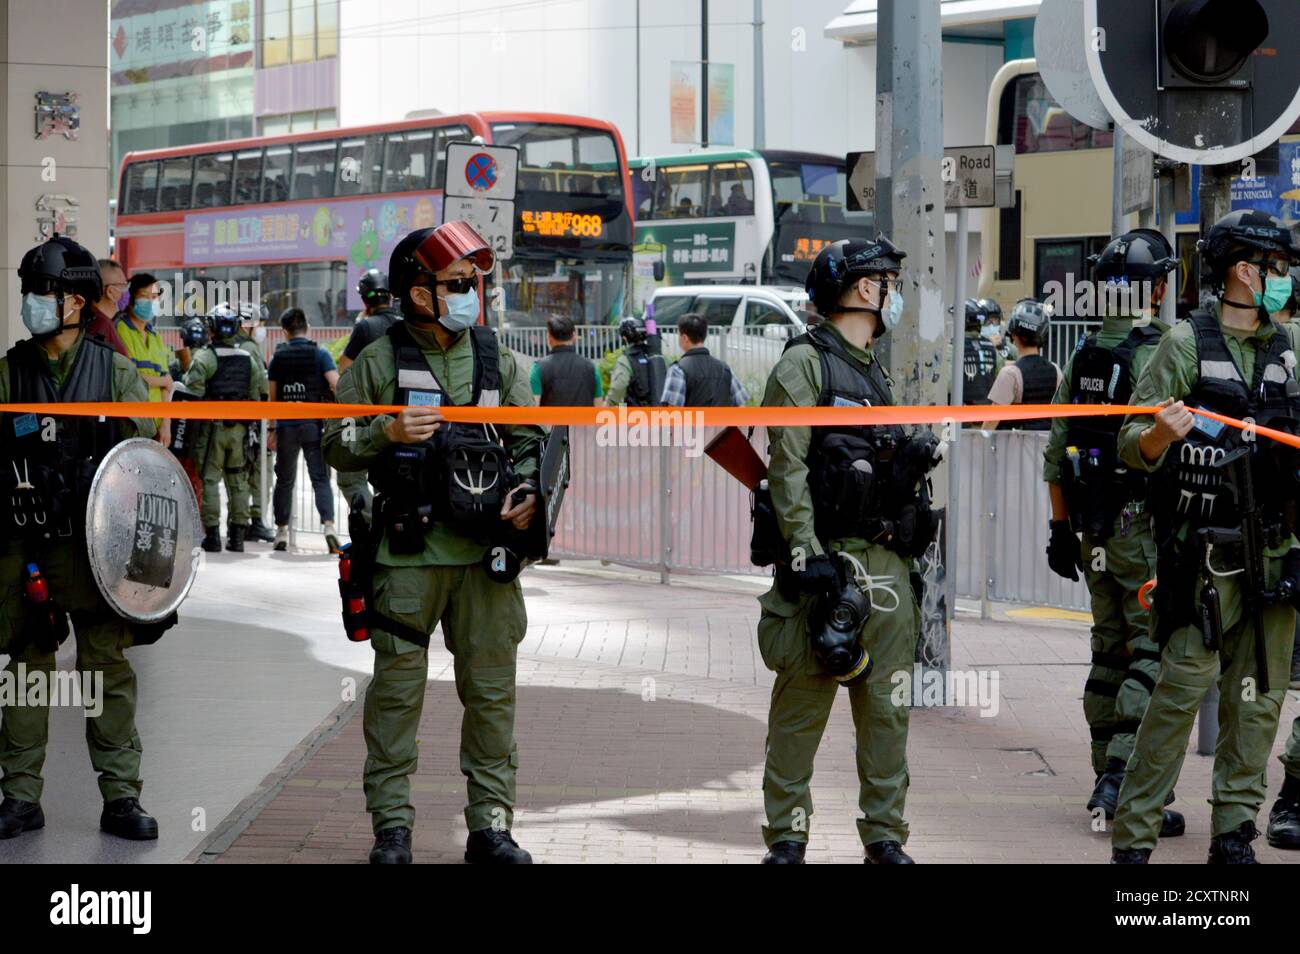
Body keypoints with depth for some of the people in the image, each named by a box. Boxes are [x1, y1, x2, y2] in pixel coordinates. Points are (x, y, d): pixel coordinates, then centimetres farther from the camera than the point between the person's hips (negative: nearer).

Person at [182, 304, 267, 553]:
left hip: (213, 426, -4)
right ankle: (237, 534, 11)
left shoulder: (205, 357, -9)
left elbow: (193, 390, -15)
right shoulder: (248, 359, 7)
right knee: (238, 479, 10)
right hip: (240, 427, 5)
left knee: (210, 479, 1)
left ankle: (212, 533, -3)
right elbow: (259, 390, 7)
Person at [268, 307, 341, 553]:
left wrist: (271, 429, 11)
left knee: (284, 480, 13)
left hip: (286, 426, 2)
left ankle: (281, 532, 15)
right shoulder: (319, 353, -3)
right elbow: (337, 385, -13)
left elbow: (273, 397, 5)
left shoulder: (277, 357, 4)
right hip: (313, 424, -2)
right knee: (320, 478, -2)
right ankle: (328, 525, -20)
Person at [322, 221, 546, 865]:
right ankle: (391, 825, 12)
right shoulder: (380, 362, 2)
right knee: (397, 690, 2)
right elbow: (337, 446, 5)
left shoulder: (496, 360, 11)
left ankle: (490, 825, 14)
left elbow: (531, 438, 14)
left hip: (485, 552, 3)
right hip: (407, 553, -3)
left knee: (491, 690, 5)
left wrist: (528, 490, -4)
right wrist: (387, 432, -13)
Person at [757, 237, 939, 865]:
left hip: (887, 562, 7)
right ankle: (786, 835, 4)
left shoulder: (876, 371, 21)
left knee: (886, 706, 7)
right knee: (802, 702, -3)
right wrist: (806, 553, -19)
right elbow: (787, 467, -12)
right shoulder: (805, 363, -4)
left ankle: (885, 835, 13)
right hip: (829, 557, -7)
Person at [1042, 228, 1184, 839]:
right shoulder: (1161, 355, -12)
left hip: (1093, 529, 8)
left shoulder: (1082, 357, 10)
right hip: (1145, 526, -7)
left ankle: (1106, 778, 19)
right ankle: (1124, 779, -14)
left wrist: (1061, 528, 20)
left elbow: (1056, 453, 13)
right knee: (1153, 652, -6)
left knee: (1110, 649, 14)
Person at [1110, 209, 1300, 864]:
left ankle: (1233, 833, 15)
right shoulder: (1187, 343, -3)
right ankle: (1132, 837, -2)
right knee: (1183, 687, -9)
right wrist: (1159, 436, -27)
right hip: (1205, 555, -5)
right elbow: (1132, 447, -6)